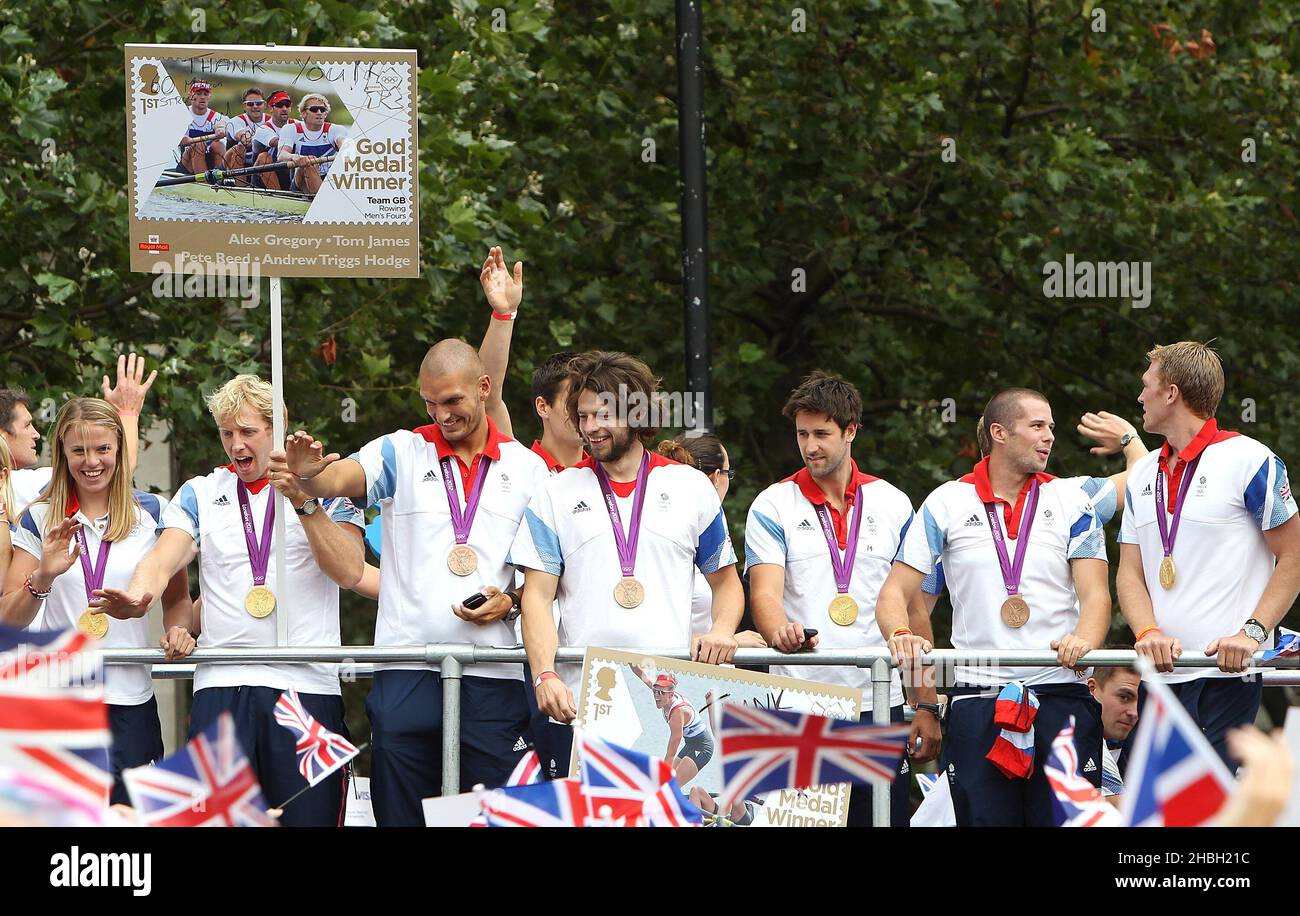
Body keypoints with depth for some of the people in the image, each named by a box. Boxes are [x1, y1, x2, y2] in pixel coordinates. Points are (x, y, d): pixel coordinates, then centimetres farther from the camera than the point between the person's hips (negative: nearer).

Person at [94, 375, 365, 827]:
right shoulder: (199, 494, 15)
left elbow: (348, 571, -4)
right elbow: (164, 556, -2)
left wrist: (304, 502, -13)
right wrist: (137, 594, -24)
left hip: (308, 686, -1)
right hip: (222, 686, 1)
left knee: (308, 817, -4)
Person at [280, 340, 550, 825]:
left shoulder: (527, 469, 10)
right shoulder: (402, 453, 8)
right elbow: (339, 479, -10)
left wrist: (511, 602, -8)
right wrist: (308, 473, -32)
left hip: (494, 676, 0)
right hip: (407, 673, 0)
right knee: (402, 815, 1)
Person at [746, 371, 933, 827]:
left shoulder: (892, 506, 10)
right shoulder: (773, 507, 4)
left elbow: (913, 610, 12)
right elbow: (765, 592, -9)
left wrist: (927, 706, 7)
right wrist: (780, 631, -33)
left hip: (879, 704, 2)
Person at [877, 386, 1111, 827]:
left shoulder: (1071, 502, 9)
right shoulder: (947, 504, 8)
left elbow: (1095, 594, 1)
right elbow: (895, 593, 7)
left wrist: (1083, 640, -21)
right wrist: (900, 635, -16)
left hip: (1061, 695, 0)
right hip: (977, 703, 0)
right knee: (983, 821, -3)